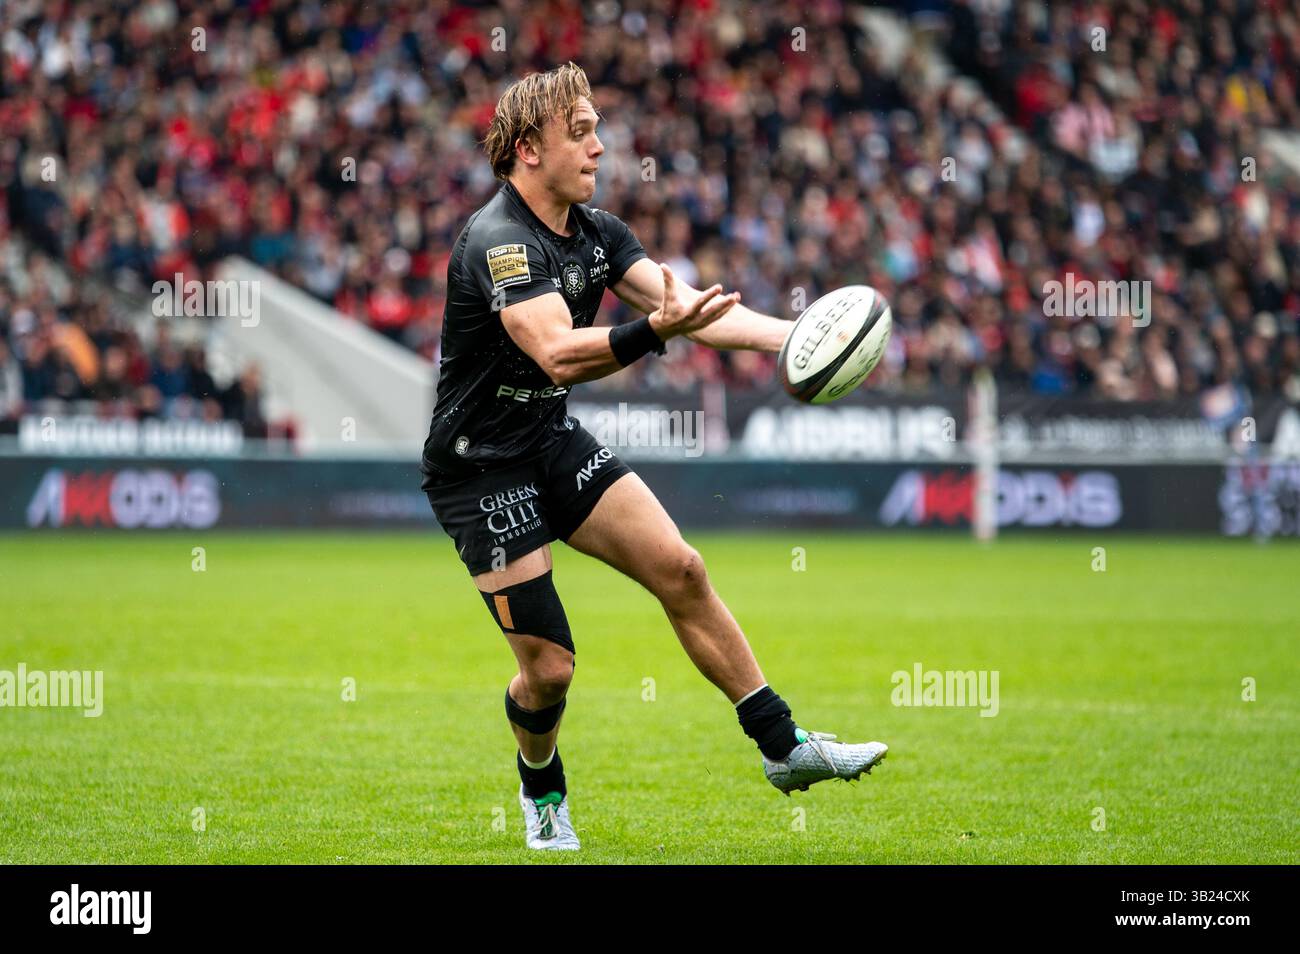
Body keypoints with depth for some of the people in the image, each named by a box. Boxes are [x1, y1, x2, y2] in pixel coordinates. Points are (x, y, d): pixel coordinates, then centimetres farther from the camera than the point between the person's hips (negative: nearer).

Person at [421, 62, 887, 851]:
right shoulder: (497, 242, -24)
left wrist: (791, 335, -19)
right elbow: (559, 354, -38)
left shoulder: (595, 230, 3)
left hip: (553, 442, 8)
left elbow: (691, 307, -4)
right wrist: (653, 331, -53)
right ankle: (542, 795, 23)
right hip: (480, 468, -8)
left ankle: (784, 747, 4)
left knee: (681, 570, -4)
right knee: (549, 666, -7)